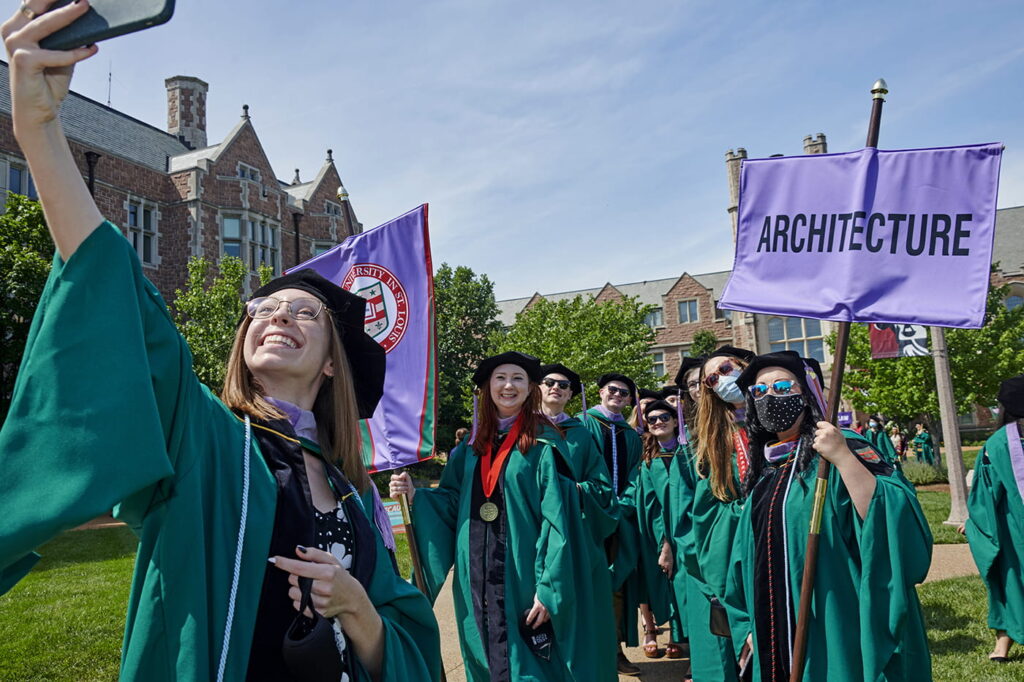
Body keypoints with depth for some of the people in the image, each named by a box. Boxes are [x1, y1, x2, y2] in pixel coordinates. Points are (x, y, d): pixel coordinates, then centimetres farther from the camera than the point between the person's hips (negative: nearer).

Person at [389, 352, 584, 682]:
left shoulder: (543, 443, -7)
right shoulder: (473, 446, 9)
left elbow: (556, 520, -13)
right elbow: (453, 502, 10)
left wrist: (548, 588, -18)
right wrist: (415, 496, -9)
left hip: (522, 579, -5)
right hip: (478, 582, 5)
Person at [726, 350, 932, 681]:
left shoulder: (844, 449, -10)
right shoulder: (765, 469, 9)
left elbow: (893, 520, -24)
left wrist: (842, 457, -32)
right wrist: (747, 624, 14)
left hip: (839, 635, -6)